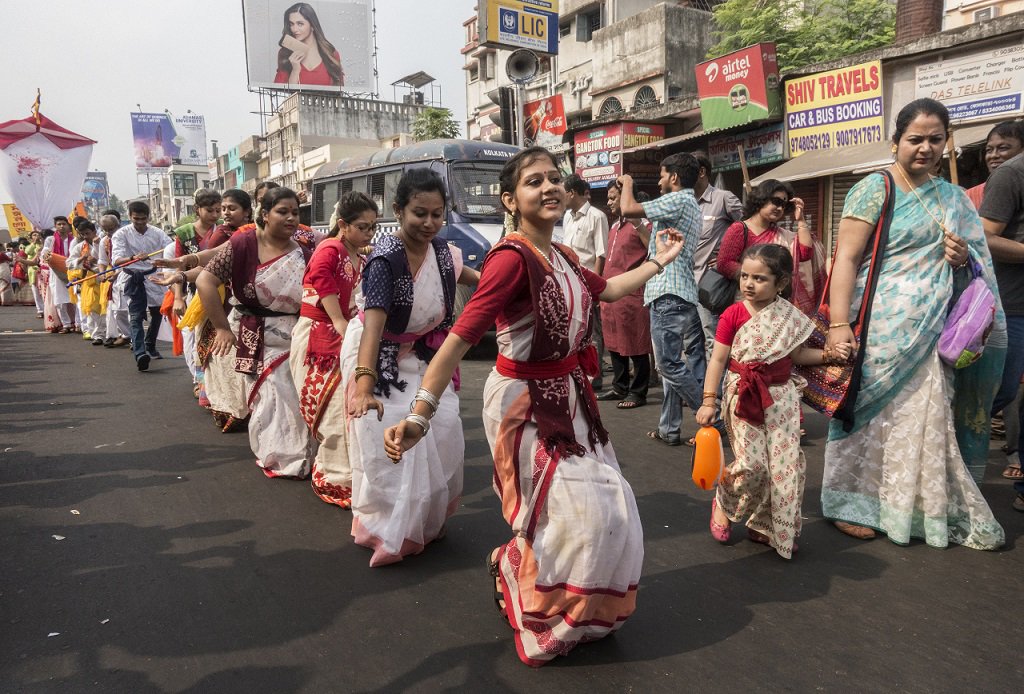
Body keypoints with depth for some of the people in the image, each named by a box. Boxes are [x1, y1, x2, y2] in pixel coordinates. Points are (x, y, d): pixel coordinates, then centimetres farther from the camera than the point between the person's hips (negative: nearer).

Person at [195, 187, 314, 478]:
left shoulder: (304, 253, -2)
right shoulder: (242, 244, -12)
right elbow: (205, 282, -14)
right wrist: (223, 328, -12)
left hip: (292, 339, 3)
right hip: (253, 337, -3)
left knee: (291, 398, 10)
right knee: (269, 399, 5)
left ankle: (293, 455, 33)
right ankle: (279, 456, 23)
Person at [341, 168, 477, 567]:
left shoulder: (441, 251, -9)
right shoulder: (385, 259, -28)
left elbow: (460, 275, 18)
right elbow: (374, 324, -40)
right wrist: (364, 384, -51)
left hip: (420, 355, 6)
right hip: (379, 356, -6)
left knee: (444, 432, 2)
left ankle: (426, 518, 26)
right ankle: (385, 530, 15)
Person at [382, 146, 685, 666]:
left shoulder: (562, 256, 4)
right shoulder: (512, 257, -23)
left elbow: (607, 290, 24)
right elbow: (461, 337, -30)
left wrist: (660, 260, 32)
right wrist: (418, 416, -36)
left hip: (569, 395, 9)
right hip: (524, 402, -8)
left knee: (609, 511, 14)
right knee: (573, 514, -1)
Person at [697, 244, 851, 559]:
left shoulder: (789, 316, 2)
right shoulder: (733, 315, -8)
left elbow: (796, 353, 14)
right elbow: (718, 359, -7)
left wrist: (828, 355, -1)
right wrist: (709, 401, -12)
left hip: (782, 396, 4)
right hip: (744, 396, -4)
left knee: (787, 465, 3)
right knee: (752, 464, -11)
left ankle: (765, 526, 21)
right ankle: (723, 504, 21)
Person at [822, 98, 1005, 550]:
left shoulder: (953, 198, 15)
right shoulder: (874, 190, -4)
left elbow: (973, 256, 25)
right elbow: (846, 259, -12)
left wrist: (962, 257, -1)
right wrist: (838, 325, -22)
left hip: (933, 331, 6)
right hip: (882, 328, -5)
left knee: (926, 417, 8)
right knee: (874, 415, 0)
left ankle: (922, 507, 23)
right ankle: (852, 505, 15)